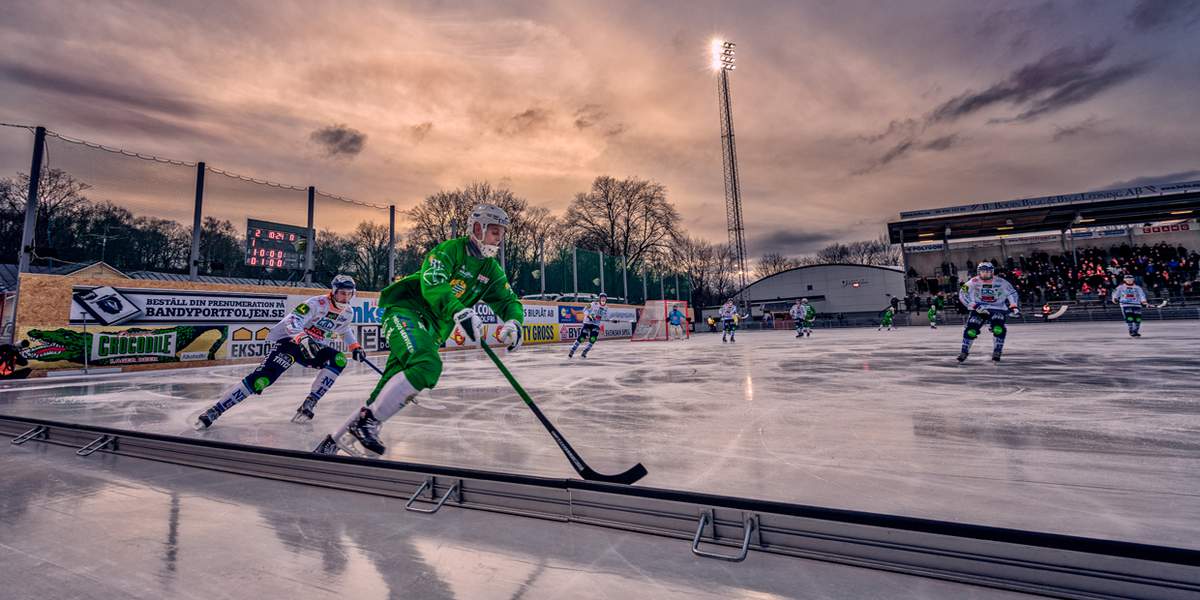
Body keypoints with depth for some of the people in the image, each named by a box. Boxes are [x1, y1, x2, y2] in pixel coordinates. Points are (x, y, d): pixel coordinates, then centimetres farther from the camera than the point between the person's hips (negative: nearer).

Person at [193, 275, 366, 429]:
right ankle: (213, 412, -8)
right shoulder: (317, 303, -20)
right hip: (289, 340, -5)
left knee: (339, 360, -22)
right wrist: (302, 338, -48)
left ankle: (309, 404, -15)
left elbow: (345, 330, 24)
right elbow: (292, 322, -29)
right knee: (262, 378, -20)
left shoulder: (348, 313, 1)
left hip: (314, 347, 6)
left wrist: (355, 347, 11)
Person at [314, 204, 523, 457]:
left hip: (432, 329, 6)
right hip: (406, 310, -6)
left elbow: (510, 302, 12)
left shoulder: (491, 270, 10)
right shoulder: (450, 249, -10)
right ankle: (367, 422, -18)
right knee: (427, 366, -31)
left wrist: (514, 323, -11)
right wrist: (461, 312, -39)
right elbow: (432, 284, -25)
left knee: (390, 393, 1)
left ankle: (335, 439, 16)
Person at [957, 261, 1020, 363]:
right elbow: (963, 294, -15)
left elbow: (1012, 293, 4)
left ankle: (997, 352, -5)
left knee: (999, 329, -22)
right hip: (978, 309, -1)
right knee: (971, 330, -14)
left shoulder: (1000, 282, -5)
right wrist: (975, 306, -23)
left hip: (997, 309, 1)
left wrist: (1014, 306, -9)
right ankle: (964, 351, 2)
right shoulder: (973, 282, -10)